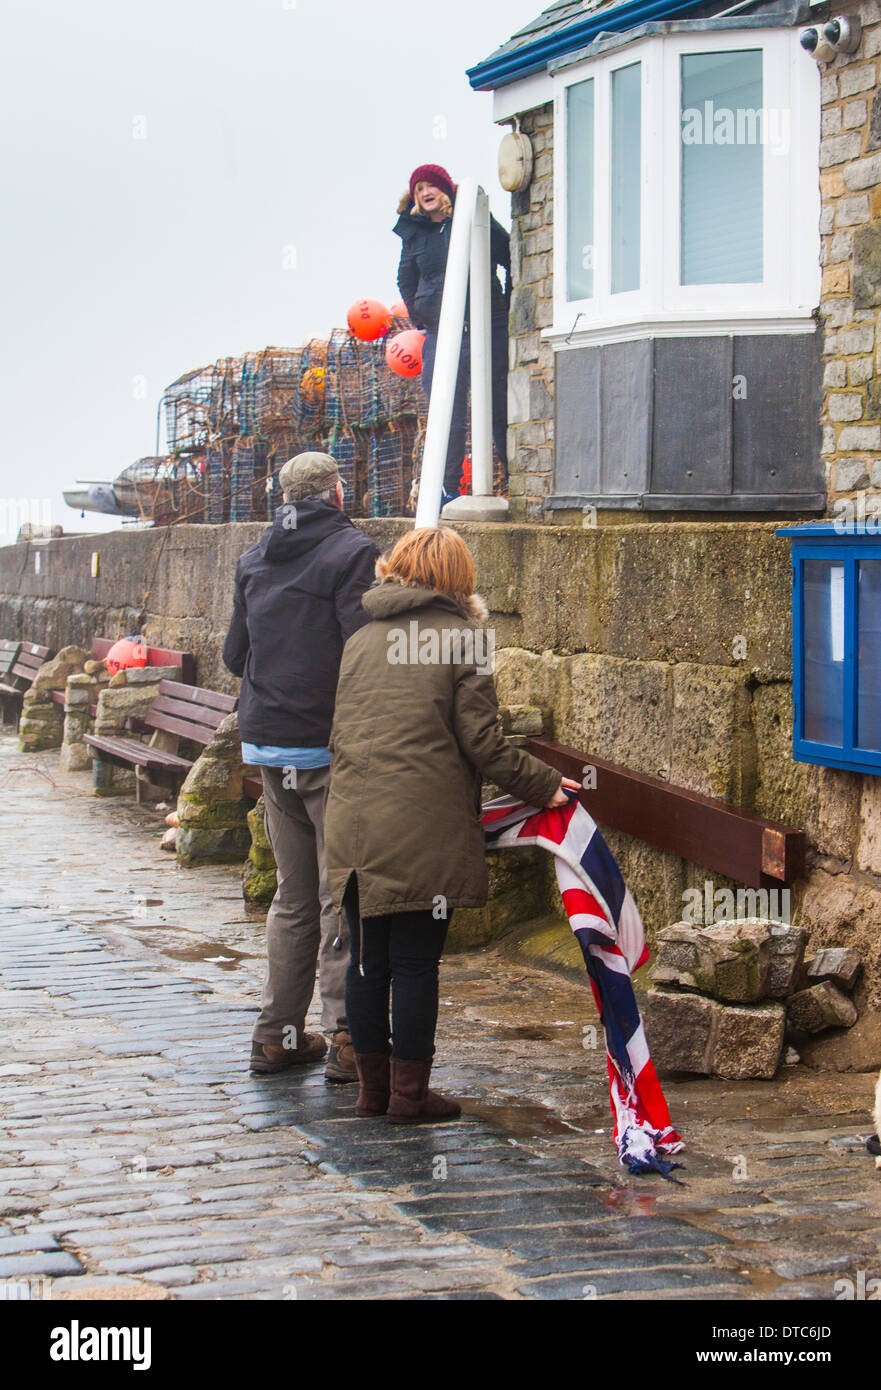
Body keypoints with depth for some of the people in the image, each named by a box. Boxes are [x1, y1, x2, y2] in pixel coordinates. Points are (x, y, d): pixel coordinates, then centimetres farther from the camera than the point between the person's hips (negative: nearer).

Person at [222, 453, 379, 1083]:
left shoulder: (254, 559, 12)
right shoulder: (352, 552, -9)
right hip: (332, 745, -6)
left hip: (267, 746, 6)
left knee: (293, 896, 14)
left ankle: (279, 1033, 16)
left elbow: (234, 655, 17)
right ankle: (347, 1038, -3)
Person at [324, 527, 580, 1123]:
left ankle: (374, 1086, 20)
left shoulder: (362, 639, 12)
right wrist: (545, 785, 1)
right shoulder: (463, 637, -4)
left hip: (354, 823, 5)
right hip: (424, 828, -5)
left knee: (368, 960, 12)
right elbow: (482, 743, -8)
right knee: (416, 962, 3)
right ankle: (410, 1092, 9)